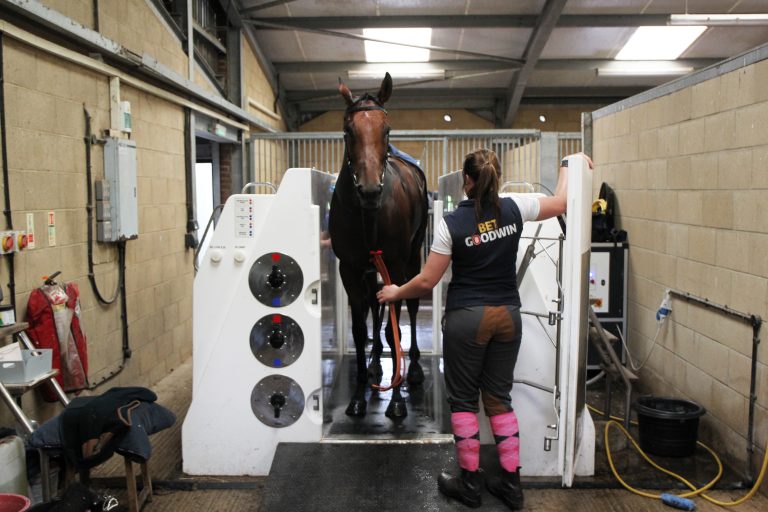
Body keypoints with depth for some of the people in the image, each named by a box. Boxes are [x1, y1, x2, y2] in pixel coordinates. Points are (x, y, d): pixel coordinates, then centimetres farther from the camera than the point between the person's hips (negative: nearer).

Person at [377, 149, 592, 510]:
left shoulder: (452, 222, -12)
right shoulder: (514, 209, -3)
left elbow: (427, 281, -9)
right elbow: (561, 202, 15)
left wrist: (396, 293, 9)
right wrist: (568, 166, 30)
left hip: (466, 318, -4)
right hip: (507, 317, 4)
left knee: (463, 399, 10)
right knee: (499, 398, 14)